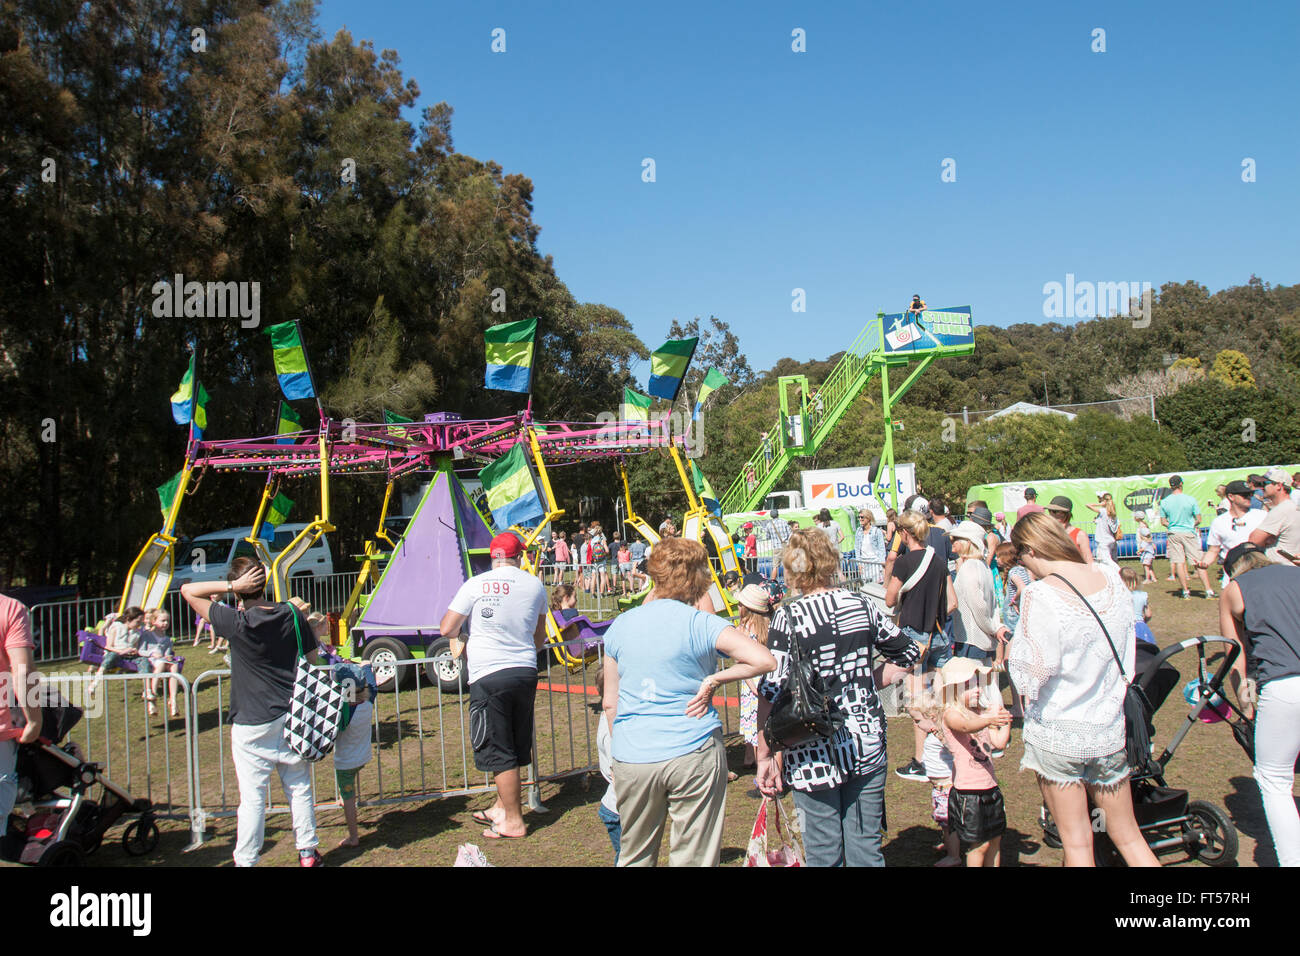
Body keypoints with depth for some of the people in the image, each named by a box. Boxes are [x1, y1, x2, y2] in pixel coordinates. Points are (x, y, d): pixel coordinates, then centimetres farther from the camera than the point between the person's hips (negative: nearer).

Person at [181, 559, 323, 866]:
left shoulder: (235, 622, -18)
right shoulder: (292, 615, -6)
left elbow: (188, 591, -9)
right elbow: (313, 658, 3)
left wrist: (230, 585, -17)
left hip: (252, 725, -4)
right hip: (292, 719, 4)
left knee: (252, 797, 4)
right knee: (299, 788, 15)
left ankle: (245, 861, 14)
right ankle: (308, 852, 25)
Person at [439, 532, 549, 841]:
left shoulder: (476, 585, -5)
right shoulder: (535, 585, 6)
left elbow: (446, 629, -1)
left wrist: (463, 639, 20)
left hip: (488, 675, -4)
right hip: (526, 672, 5)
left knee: (497, 751, 4)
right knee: (514, 748, 17)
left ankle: (513, 821, 9)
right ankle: (502, 806, 30)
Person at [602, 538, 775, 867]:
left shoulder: (620, 626, 5)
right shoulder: (701, 623, -8)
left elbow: (610, 702, 10)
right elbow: (763, 660, -19)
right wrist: (713, 680, -9)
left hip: (631, 759, 4)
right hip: (693, 754, -4)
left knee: (634, 858, 19)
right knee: (694, 859, 8)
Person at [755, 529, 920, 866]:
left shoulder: (788, 618, -10)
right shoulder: (862, 605, 1)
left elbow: (772, 692, -15)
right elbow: (909, 654, 14)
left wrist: (765, 755, -8)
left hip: (814, 754, -3)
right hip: (867, 745, 4)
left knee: (823, 852, 8)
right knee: (867, 846, 13)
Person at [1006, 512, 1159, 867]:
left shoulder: (1040, 595, -21)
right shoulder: (1110, 577, -2)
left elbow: (1032, 674, -22)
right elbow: (1127, 652, 10)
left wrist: (1013, 651, -4)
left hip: (1058, 735, -5)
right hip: (1109, 730, 5)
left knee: (1077, 843, 10)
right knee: (1128, 837, 19)